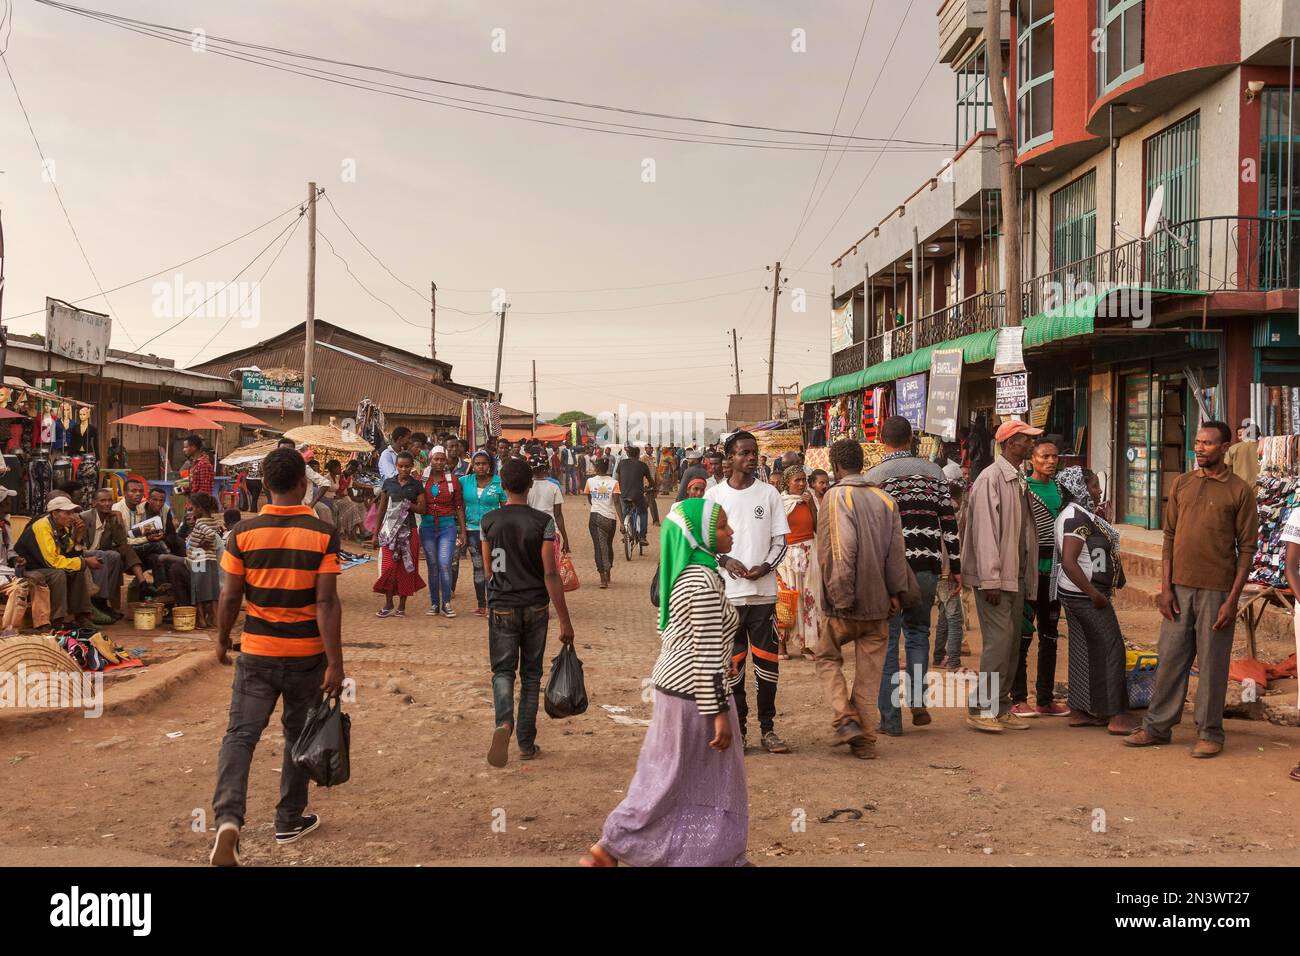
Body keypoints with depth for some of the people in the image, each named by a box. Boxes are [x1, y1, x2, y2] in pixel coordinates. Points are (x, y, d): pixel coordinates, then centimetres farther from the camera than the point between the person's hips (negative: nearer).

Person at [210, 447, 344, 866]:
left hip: (256, 652, 0)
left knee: (240, 733, 1)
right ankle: (290, 820, 29)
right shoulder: (323, 534, -10)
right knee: (298, 735, 17)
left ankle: (228, 818, -19)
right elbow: (327, 602, -15)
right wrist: (335, 663, -12)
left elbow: (230, 596, -2)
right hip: (307, 655, 0)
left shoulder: (244, 532, -5)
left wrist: (222, 641, 15)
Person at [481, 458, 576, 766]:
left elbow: (489, 570, 8)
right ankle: (526, 744, 18)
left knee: (503, 670, 9)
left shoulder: (489, 521, -3)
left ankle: (504, 723, -20)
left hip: (501, 607, 1)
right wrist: (565, 621, -9)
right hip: (535, 607, -1)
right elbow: (550, 574, -13)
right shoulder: (542, 521, -11)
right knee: (531, 674, 13)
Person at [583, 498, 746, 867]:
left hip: (674, 682, 10)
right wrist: (719, 712, -20)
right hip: (693, 692, -10)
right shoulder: (704, 581, -22)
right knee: (674, 779, 4)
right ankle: (607, 850, 14)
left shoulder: (681, 573, 7)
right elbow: (708, 656, -24)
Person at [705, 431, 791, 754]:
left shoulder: (769, 493, 5)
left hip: (763, 591, 1)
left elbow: (780, 541, 6)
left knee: (767, 660, 2)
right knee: (732, 662, 5)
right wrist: (725, 560, -12)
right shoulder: (714, 495, 3)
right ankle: (737, 728, 15)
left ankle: (768, 727, 14)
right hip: (727, 593, -1)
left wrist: (765, 567, -12)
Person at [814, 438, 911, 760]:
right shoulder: (885, 499, 7)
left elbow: (840, 550, -19)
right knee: (869, 671, 11)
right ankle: (864, 740, 15)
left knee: (827, 658, 15)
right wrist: (897, 591, 8)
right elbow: (897, 550, 3)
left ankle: (846, 719, -1)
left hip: (845, 605, -5)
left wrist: (840, 597, -15)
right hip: (879, 602, 5)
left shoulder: (835, 496, -10)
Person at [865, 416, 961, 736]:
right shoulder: (934, 471, 7)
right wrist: (956, 566, 11)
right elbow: (949, 521, 6)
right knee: (918, 631, 19)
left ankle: (890, 718, 5)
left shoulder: (873, 477, -1)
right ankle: (918, 701, 7)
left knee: (887, 640, 3)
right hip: (928, 565, 3)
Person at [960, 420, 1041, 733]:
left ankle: (1001, 707, 18)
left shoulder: (1020, 481, 16)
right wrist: (990, 580, -20)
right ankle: (980, 709, -2)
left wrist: (1028, 578, 14)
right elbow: (984, 531, -17)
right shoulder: (990, 478, -12)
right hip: (995, 577, -9)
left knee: (1012, 643, 10)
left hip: (1016, 575, 9)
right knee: (999, 640, -10)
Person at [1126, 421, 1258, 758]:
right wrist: (1166, 587, 2)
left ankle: (1209, 733, 14)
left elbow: (1247, 549, -3)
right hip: (1180, 588, 4)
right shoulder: (1181, 484, 9)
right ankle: (1157, 727, 17)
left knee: (1212, 664, 3)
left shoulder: (1240, 491, -2)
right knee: (1170, 658, 8)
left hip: (1216, 591, -3)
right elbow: (1169, 537, 10)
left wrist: (1232, 600, -9)